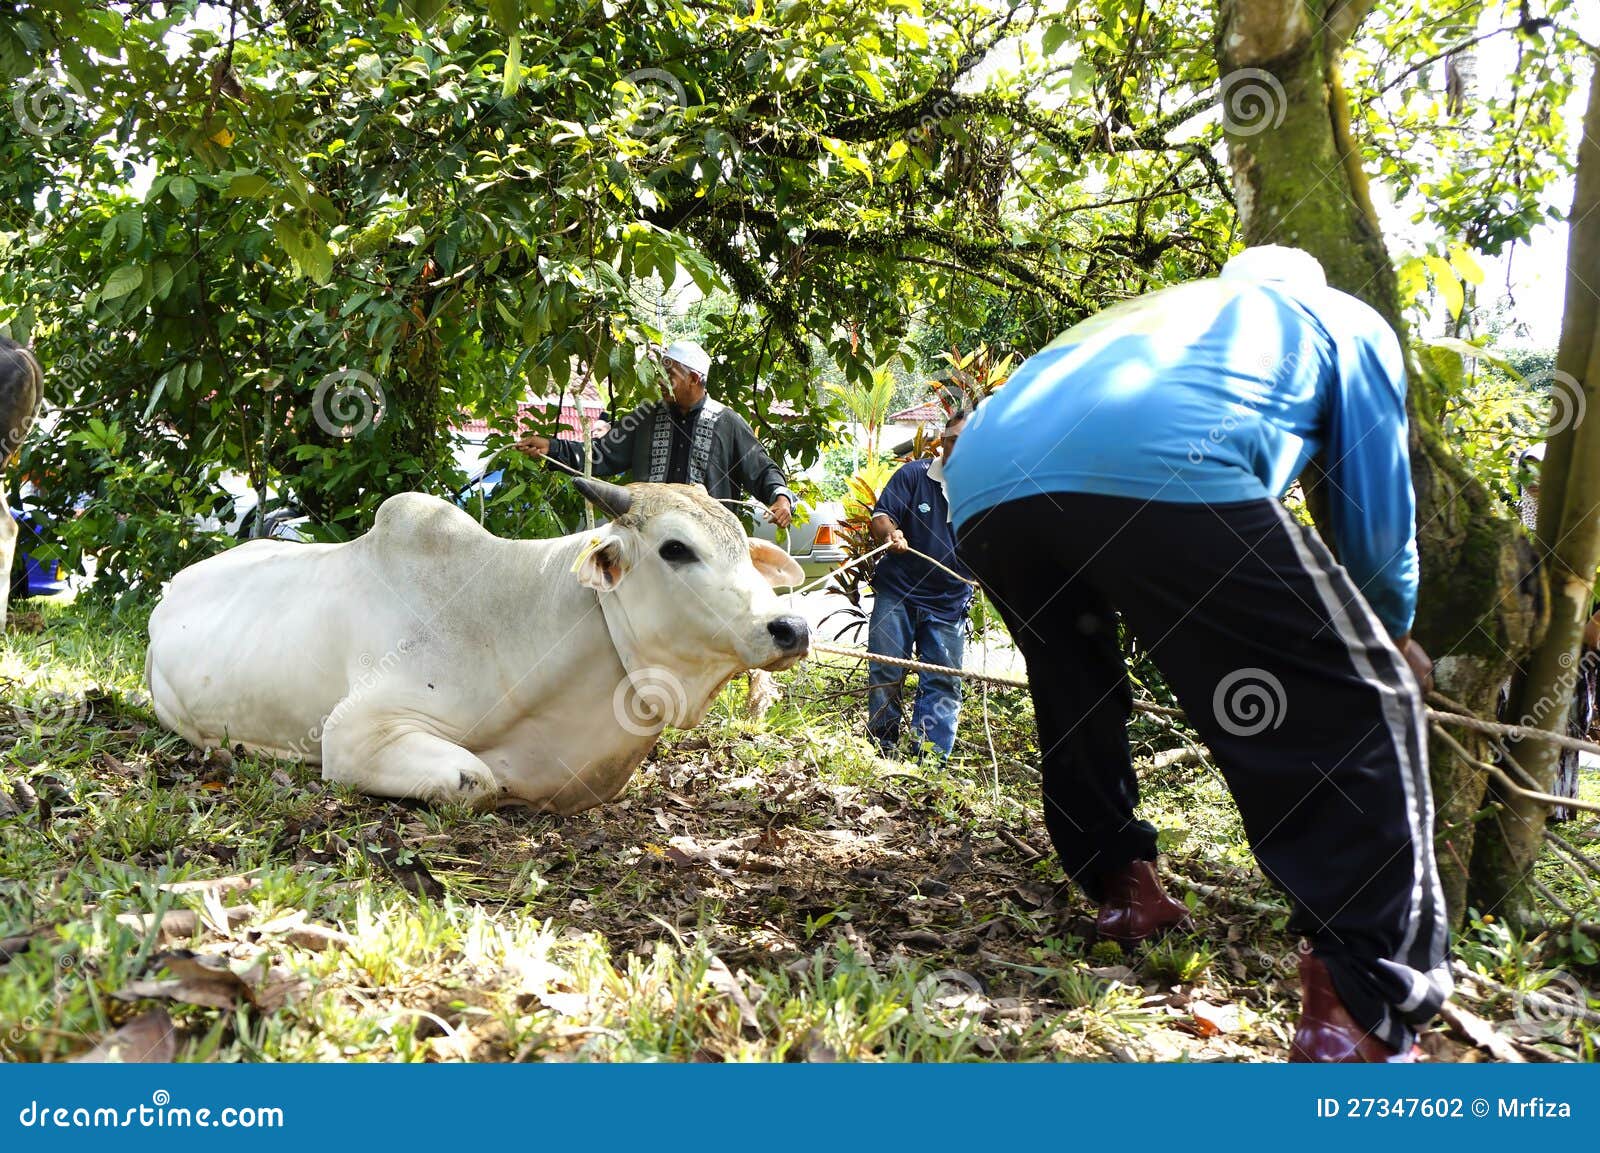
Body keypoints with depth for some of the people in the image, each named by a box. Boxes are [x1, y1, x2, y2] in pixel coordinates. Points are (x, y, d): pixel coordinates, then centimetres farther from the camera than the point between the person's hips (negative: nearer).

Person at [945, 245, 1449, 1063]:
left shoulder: (1147, 308, 47)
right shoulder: (1344, 320, 33)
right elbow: (1376, 511, 33)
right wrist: (1393, 633, 53)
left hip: (984, 479, 6)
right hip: (1157, 467, -6)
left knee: (1076, 702, 32)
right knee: (1353, 709, 1)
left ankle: (1124, 894, 36)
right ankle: (1362, 1017, -6)